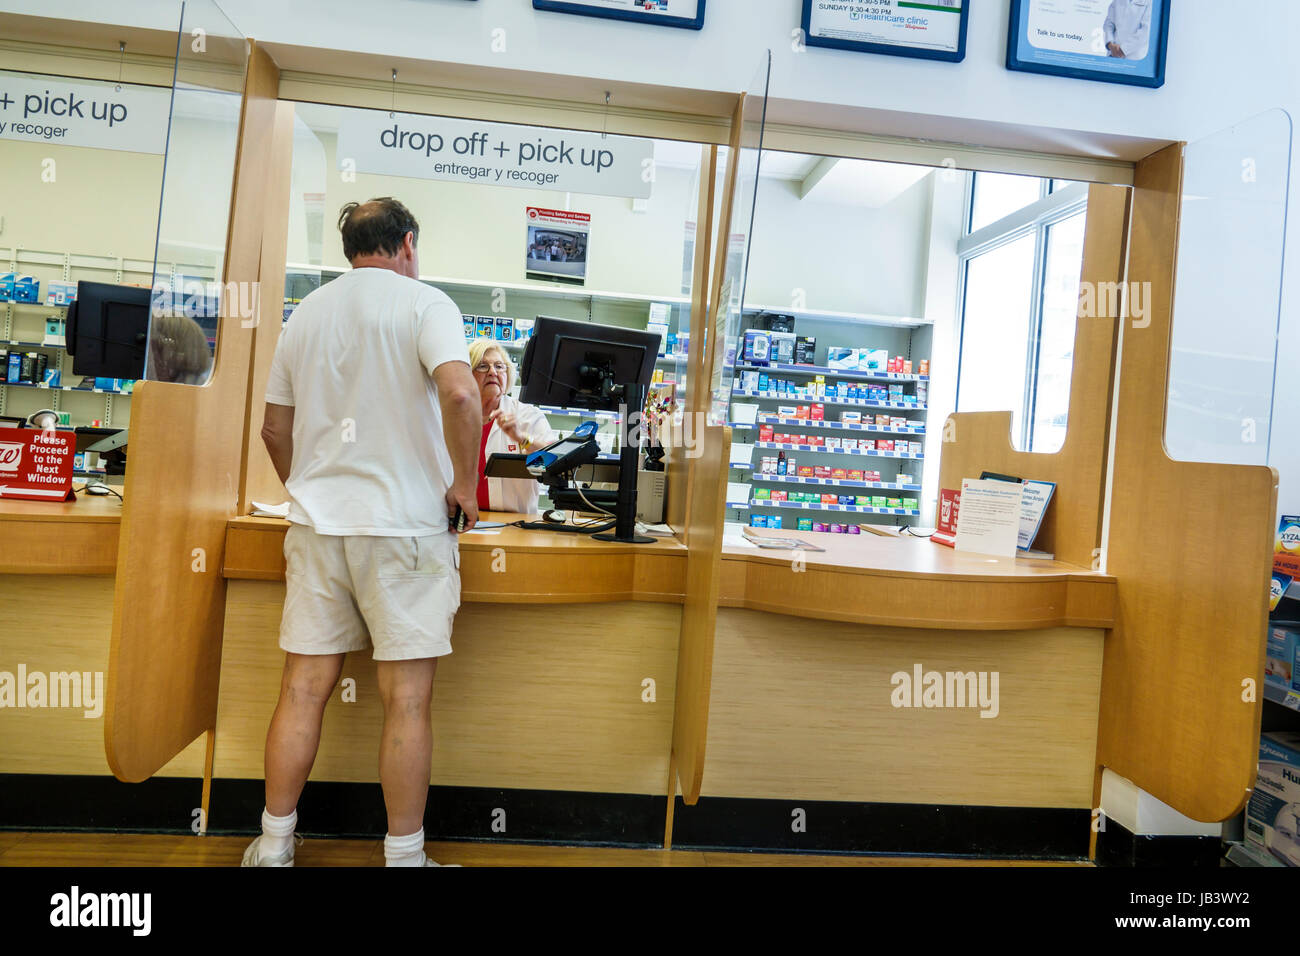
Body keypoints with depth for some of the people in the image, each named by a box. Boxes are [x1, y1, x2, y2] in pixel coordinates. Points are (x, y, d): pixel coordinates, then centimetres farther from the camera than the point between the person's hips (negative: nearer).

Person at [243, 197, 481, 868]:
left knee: (304, 687, 12)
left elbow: (274, 428, 17)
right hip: (404, 524, -5)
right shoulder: (423, 303, -3)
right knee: (406, 697, 3)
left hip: (315, 523, 6)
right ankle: (404, 853, 14)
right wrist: (465, 485, -9)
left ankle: (273, 844, 24)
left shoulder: (305, 314, 14)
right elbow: (459, 394, -21)